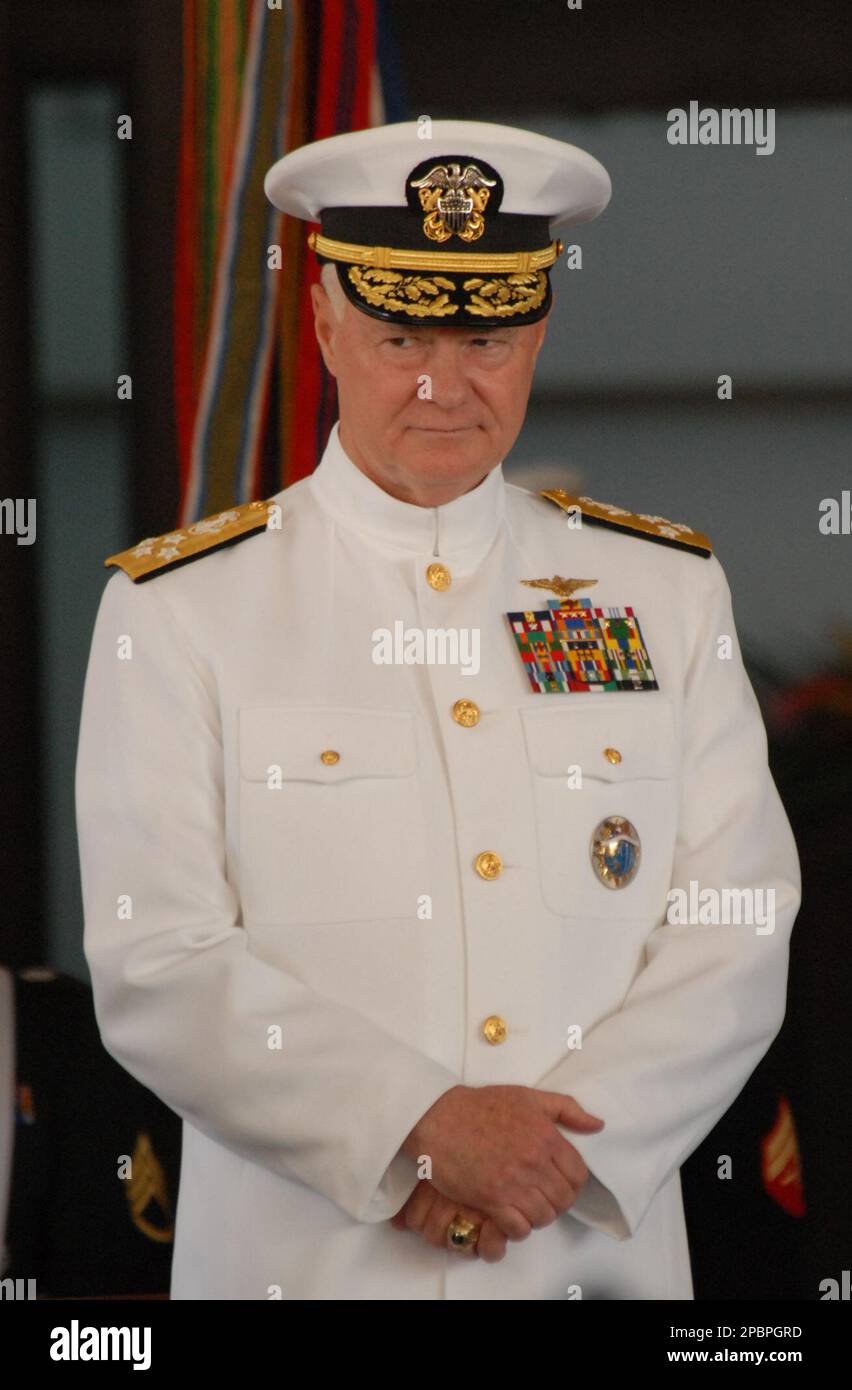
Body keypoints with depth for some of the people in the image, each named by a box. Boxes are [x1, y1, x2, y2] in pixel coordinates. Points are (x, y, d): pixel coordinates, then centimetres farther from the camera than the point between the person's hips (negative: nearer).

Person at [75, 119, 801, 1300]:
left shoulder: (666, 592, 5)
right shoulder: (179, 613, -3)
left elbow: (732, 936, -2)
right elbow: (157, 969, -11)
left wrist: (564, 1146, -16)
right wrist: (423, 1125, -21)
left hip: (599, 1256, 2)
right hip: (304, 1263, -2)